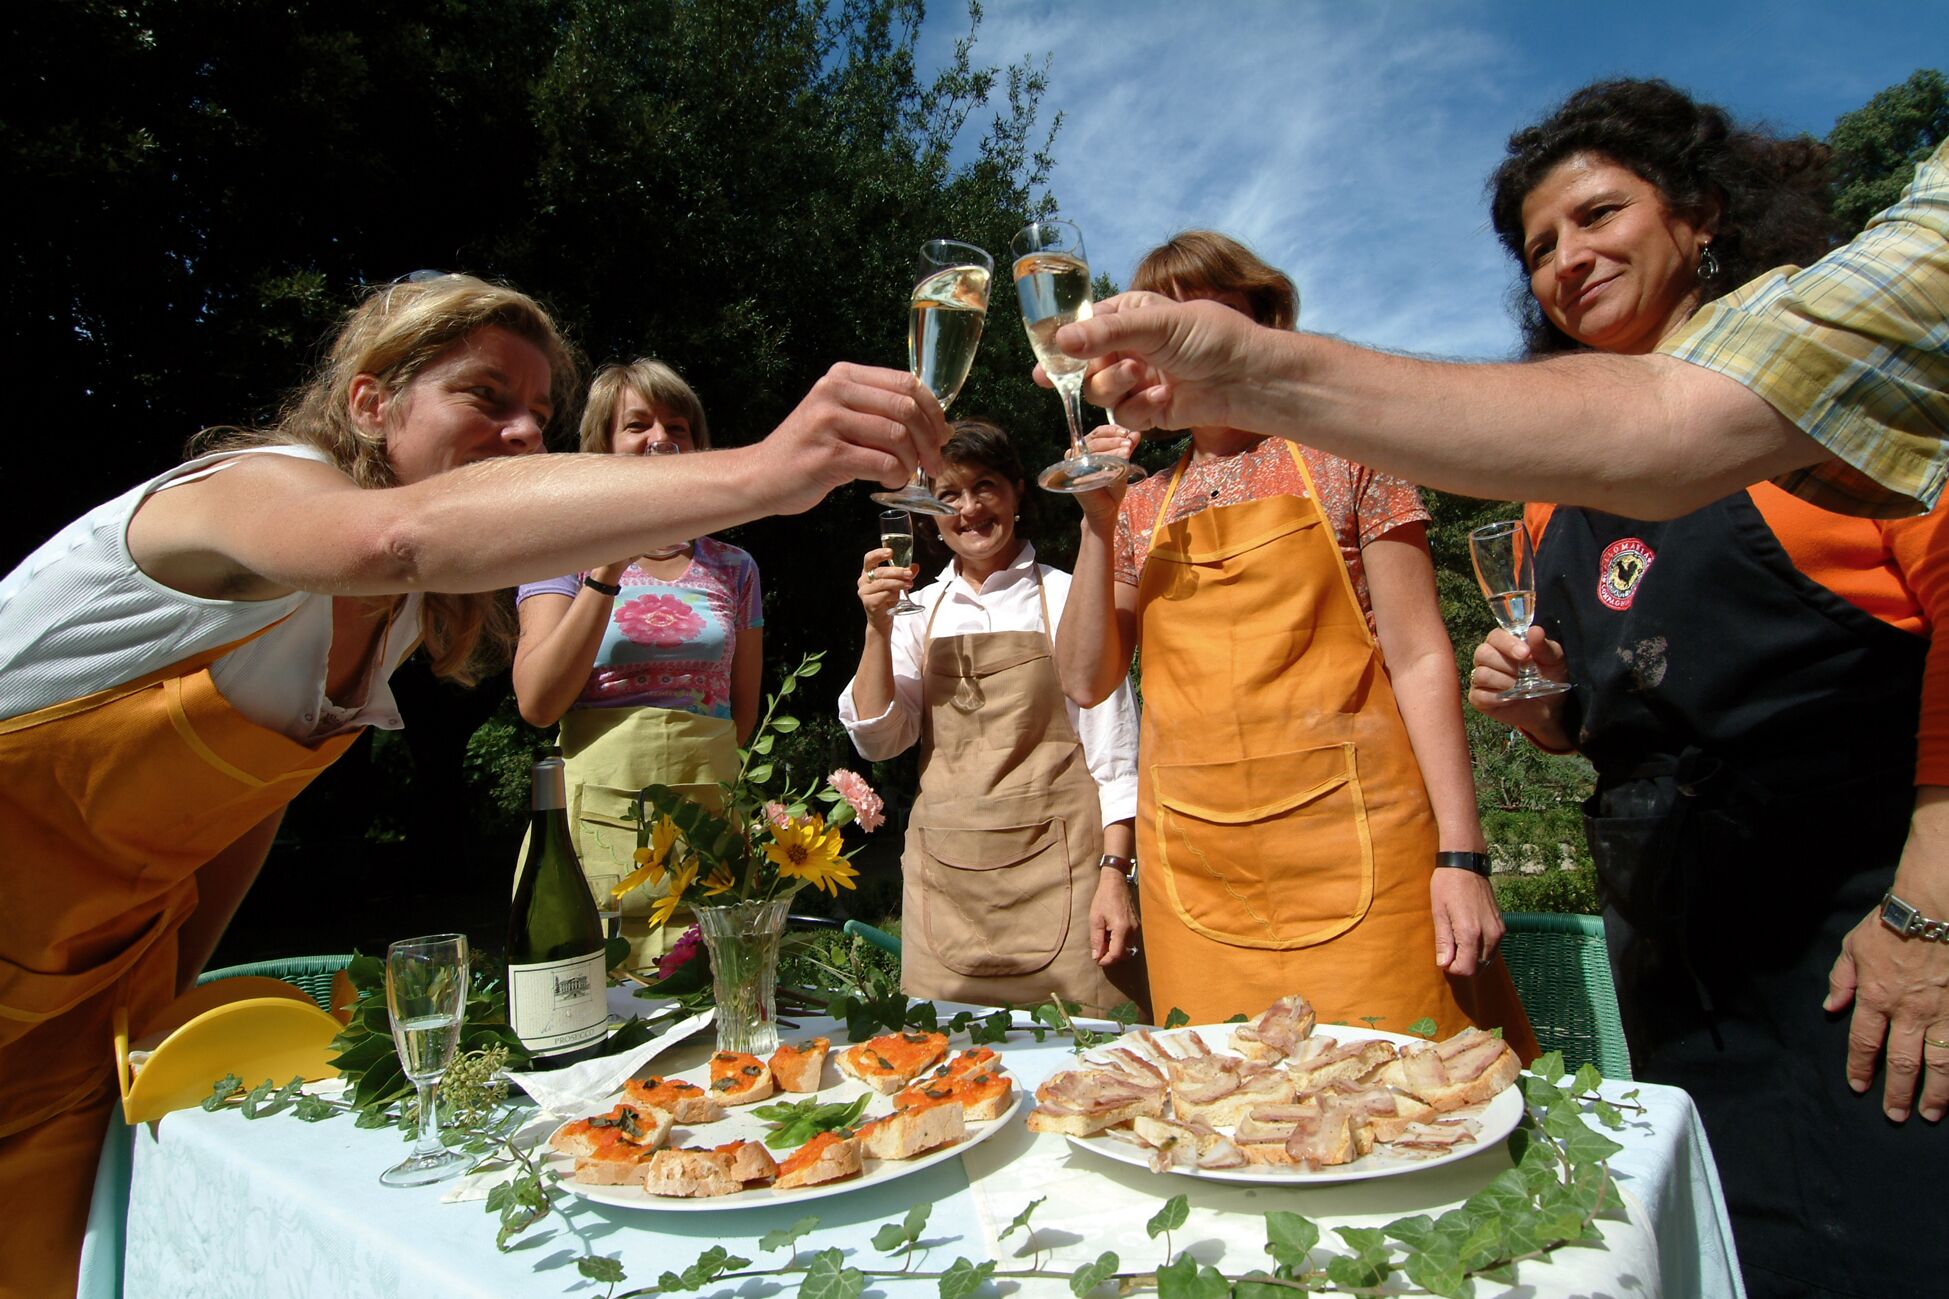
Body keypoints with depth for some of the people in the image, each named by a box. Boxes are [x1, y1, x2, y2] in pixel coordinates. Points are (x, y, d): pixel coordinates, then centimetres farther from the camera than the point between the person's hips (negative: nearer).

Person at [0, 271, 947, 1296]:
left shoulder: (406, 615, -1)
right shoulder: (257, 488, -26)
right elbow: (408, 534, -52)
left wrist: (165, 994, 8)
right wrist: (762, 470, -63)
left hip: (112, 938, 7)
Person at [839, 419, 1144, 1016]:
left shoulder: (1066, 598, 0)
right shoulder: (920, 609, 10)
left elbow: (1113, 751, -1)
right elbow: (878, 740, 4)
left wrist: (1113, 873, -9)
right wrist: (877, 628, -7)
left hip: (1054, 863, -3)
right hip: (944, 873, 3)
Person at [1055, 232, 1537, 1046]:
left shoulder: (1343, 456, 6)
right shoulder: (1141, 506, 13)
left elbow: (1419, 658, 0)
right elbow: (1087, 682, 6)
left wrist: (1461, 855, -8)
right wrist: (1097, 524, -4)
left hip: (1351, 848, -2)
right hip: (1194, 871, 3)